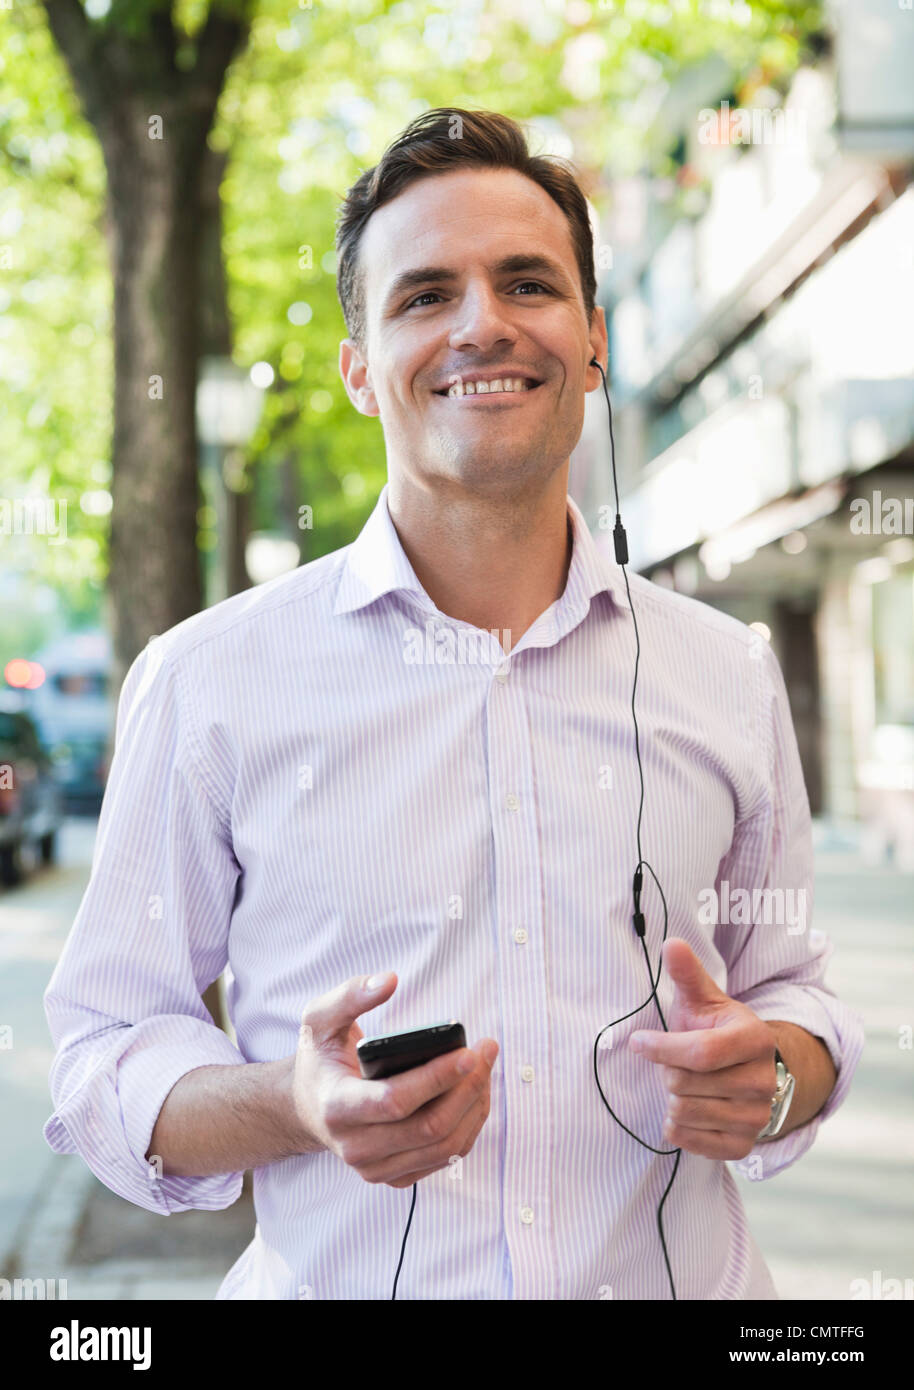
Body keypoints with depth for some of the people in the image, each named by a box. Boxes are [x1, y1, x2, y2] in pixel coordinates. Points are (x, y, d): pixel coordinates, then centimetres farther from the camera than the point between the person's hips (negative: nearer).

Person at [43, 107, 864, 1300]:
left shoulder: (729, 677, 2)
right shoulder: (210, 678, -6)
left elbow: (794, 989, 12)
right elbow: (104, 1057, -3)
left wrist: (770, 1073, -10)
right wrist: (298, 1103, -22)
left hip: (685, 1281, 2)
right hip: (339, 1283, -2)